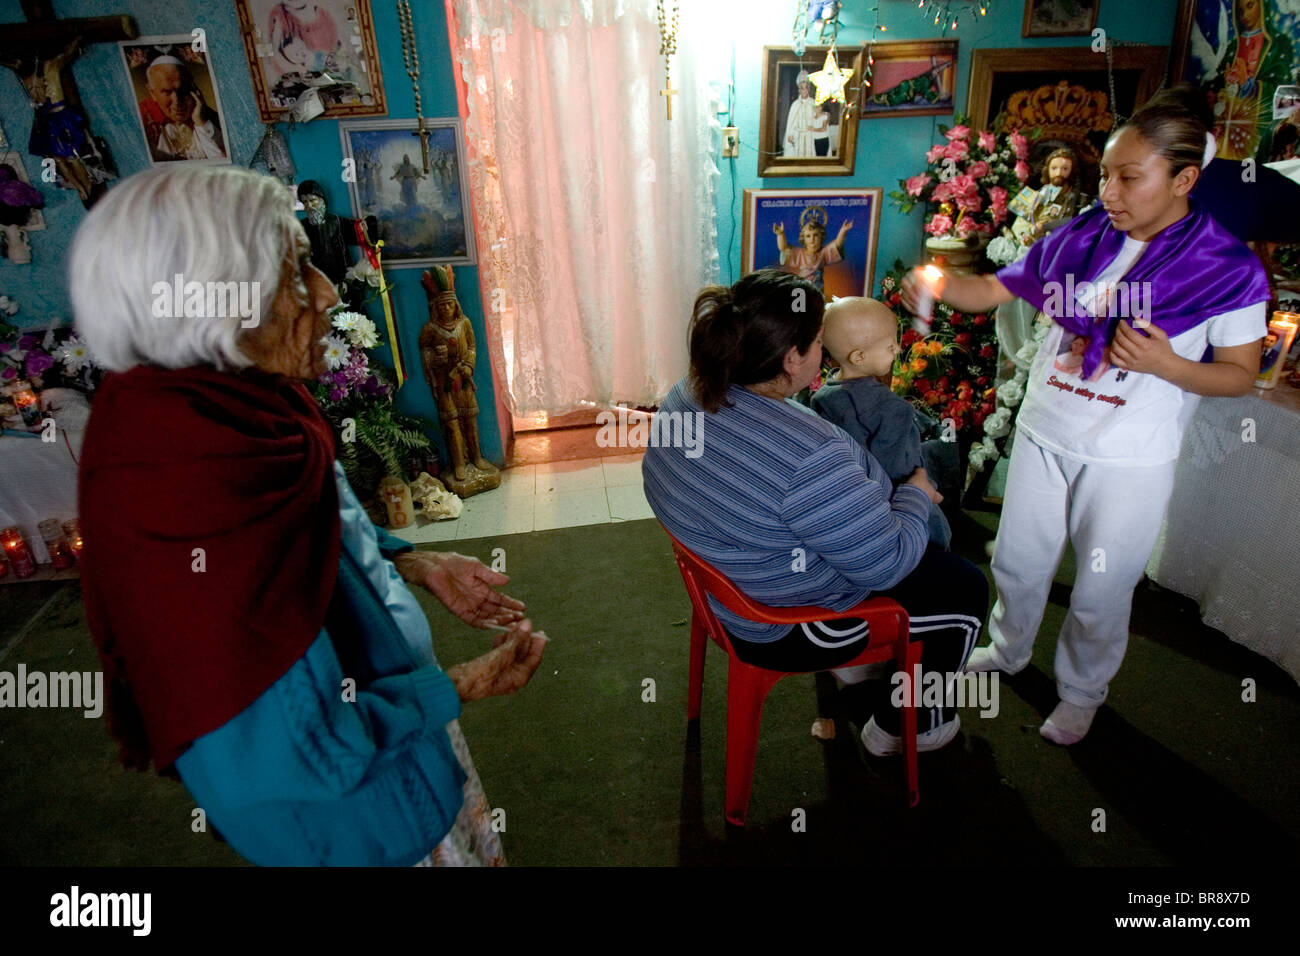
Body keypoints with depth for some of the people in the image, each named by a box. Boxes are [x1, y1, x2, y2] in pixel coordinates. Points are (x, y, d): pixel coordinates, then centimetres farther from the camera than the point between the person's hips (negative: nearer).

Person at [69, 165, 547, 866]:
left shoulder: (239, 411, -7)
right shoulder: (185, 487, -36)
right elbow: (299, 752, -31)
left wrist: (418, 566, -2)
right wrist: (469, 684, -21)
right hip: (350, 812, -7)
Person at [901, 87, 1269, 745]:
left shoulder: (1228, 268, -10)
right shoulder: (1080, 237, -1)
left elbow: (1240, 374, -4)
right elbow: (997, 290, 4)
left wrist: (1168, 365, -23)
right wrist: (938, 284, -15)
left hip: (1130, 461, -3)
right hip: (1043, 435, 4)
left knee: (1101, 592, 11)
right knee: (1017, 561, 18)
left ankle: (1081, 692, 38)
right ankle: (1008, 649, 46)